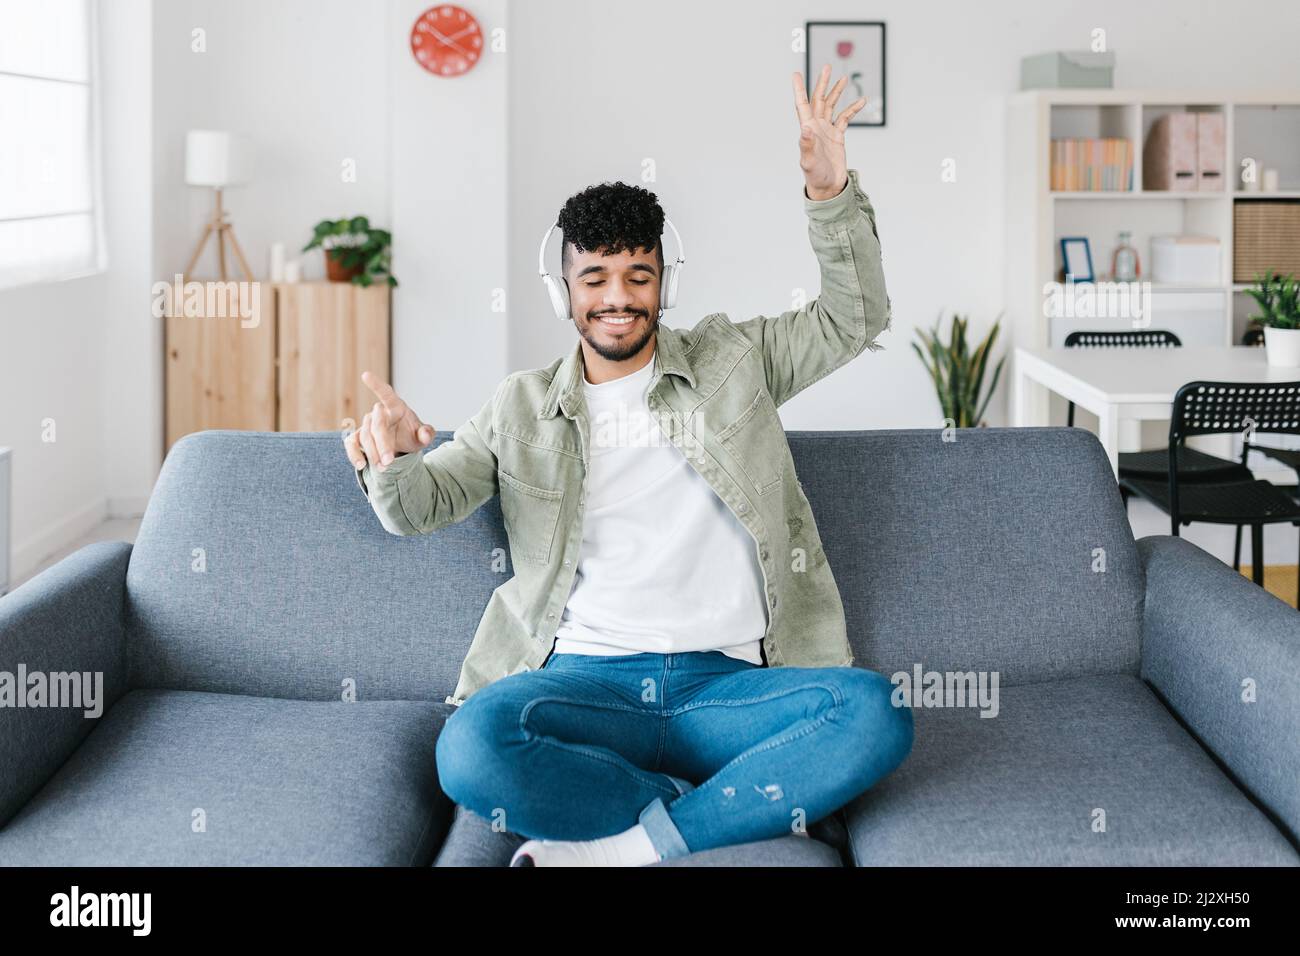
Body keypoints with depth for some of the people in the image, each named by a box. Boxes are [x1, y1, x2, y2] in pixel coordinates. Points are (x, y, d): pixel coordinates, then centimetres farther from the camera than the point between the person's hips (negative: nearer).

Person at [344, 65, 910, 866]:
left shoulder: (730, 360, 17)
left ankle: (616, 845, -24)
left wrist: (831, 193, -4)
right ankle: (721, 808, -15)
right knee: (471, 749, -34)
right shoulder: (524, 406, 16)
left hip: (727, 682, 1)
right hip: (585, 678, -1)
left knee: (877, 713, -31)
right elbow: (420, 508, 11)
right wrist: (392, 457, -15)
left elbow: (855, 320, 12)